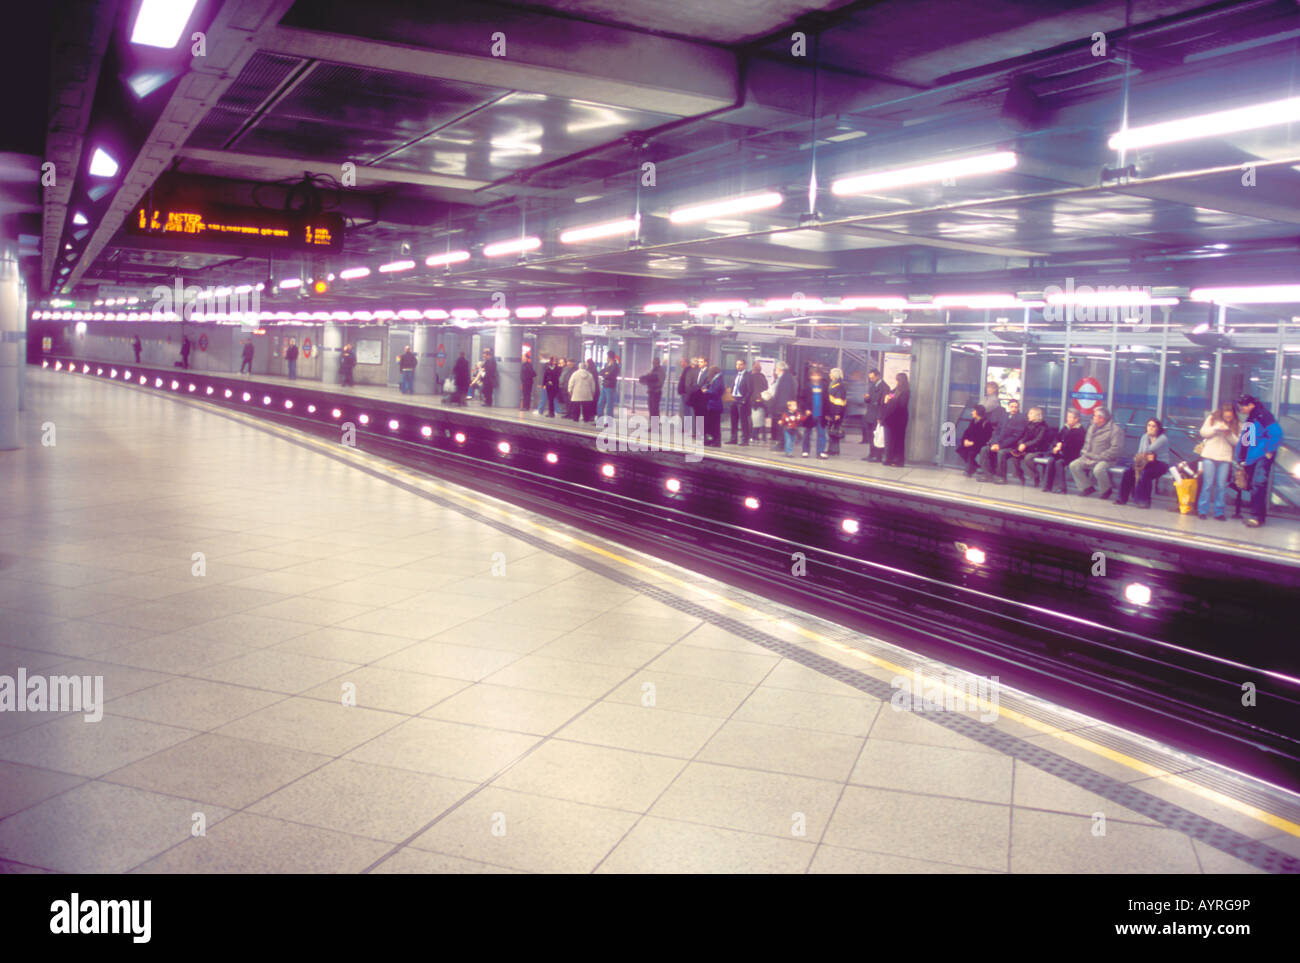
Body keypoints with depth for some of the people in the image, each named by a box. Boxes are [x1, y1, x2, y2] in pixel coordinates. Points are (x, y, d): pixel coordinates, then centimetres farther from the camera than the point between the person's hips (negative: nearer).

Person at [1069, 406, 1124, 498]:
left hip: (1106, 459, -7)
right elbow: (1087, 442, 26)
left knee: (1098, 469, -37)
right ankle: (1087, 487, 3)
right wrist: (1085, 452, 6)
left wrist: (1099, 457, -20)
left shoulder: (1115, 430, -10)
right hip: (1089, 458, 8)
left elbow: (1116, 449, -17)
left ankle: (1107, 489, -8)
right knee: (1073, 465, -10)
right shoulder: (1092, 427, 15)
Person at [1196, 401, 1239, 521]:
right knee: (1207, 484, -1)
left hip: (1225, 458, 1)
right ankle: (1203, 510, 5)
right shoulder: (1212, 418, 2)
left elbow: (1237, 442, 4)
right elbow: (1203, 432, 0)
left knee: (1221, 485, -1)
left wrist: (1230, 435, -15)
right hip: (1209, 456, -1)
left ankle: (1219, 512, 6)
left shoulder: (1237, 425, 5)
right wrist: (1216, 428, -14)